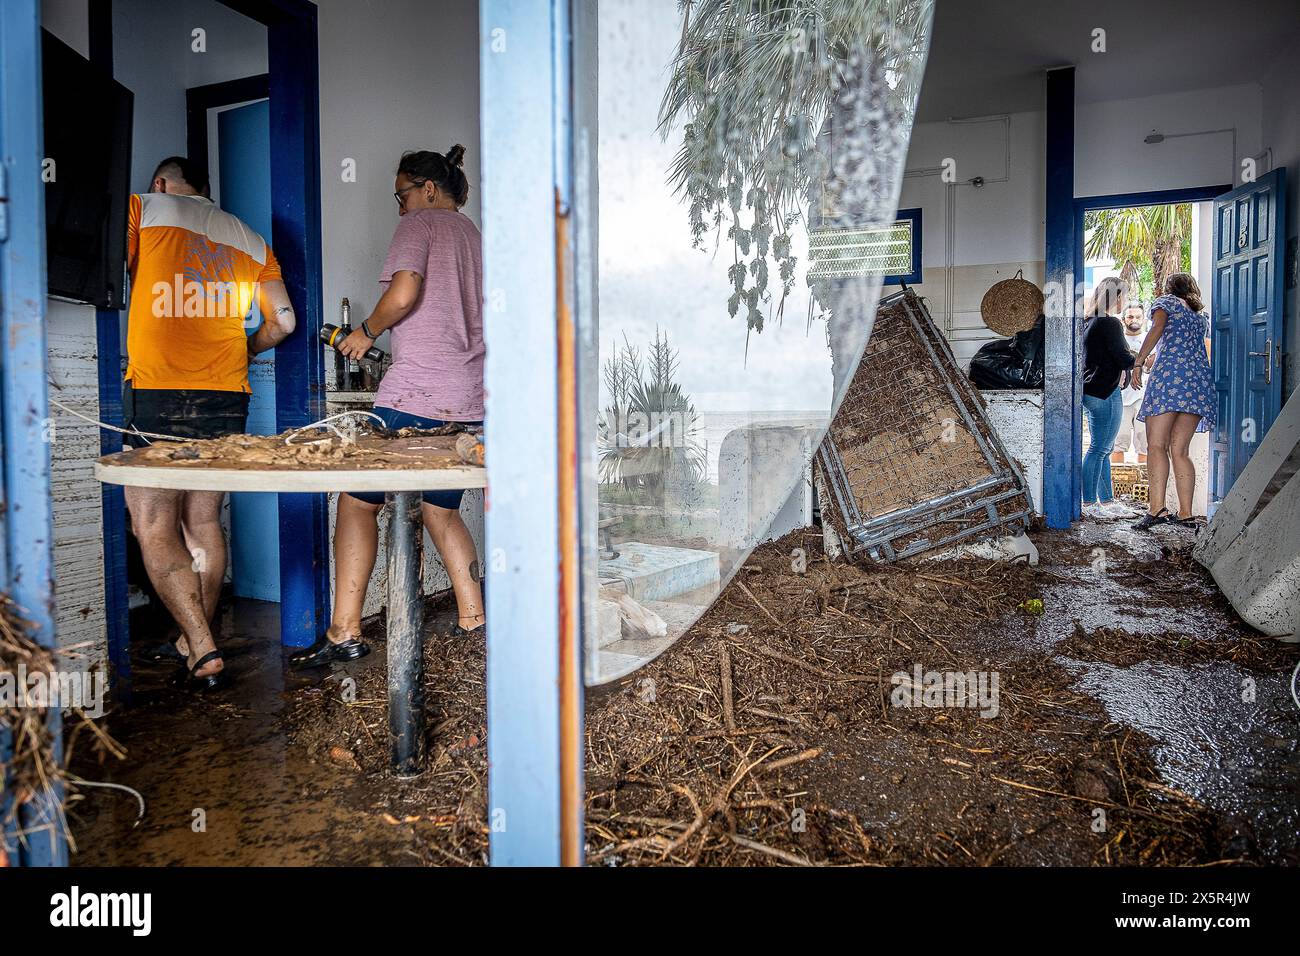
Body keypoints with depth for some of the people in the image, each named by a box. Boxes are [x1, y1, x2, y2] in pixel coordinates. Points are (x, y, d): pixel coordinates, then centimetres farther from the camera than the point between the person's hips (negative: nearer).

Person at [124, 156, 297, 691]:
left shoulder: (144, 209, 8)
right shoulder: (249, 239, 18)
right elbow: (282, 321, 12)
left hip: (155, 392, -4)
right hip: (226, 397, 5)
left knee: (153, 528, -2)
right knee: (204, 523, 12)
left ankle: (203, 652, -9)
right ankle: (196, 643, 22)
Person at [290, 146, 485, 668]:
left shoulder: (419, 224, 1)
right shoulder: (476, 235, 22)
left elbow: (403, 292, -16)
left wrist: (367, 332, 1)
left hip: (416, 397, -7)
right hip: (471, 402, 8)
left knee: (358, 502, 2)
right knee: (441, 509, 17)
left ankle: (345, 632, 1)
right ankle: (473, 619, 16)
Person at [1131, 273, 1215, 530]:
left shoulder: (1165, 302, 13)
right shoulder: (1202, 315, 30)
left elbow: (1157, 328, -6)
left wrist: (1138, 362, -9)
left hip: (1170, 374, -6)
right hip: (1201, 380, 6)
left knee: (1156, 445, -11)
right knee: (1179, 450, 4)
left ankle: (1156, 509, -24)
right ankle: (1185, 514, -3)